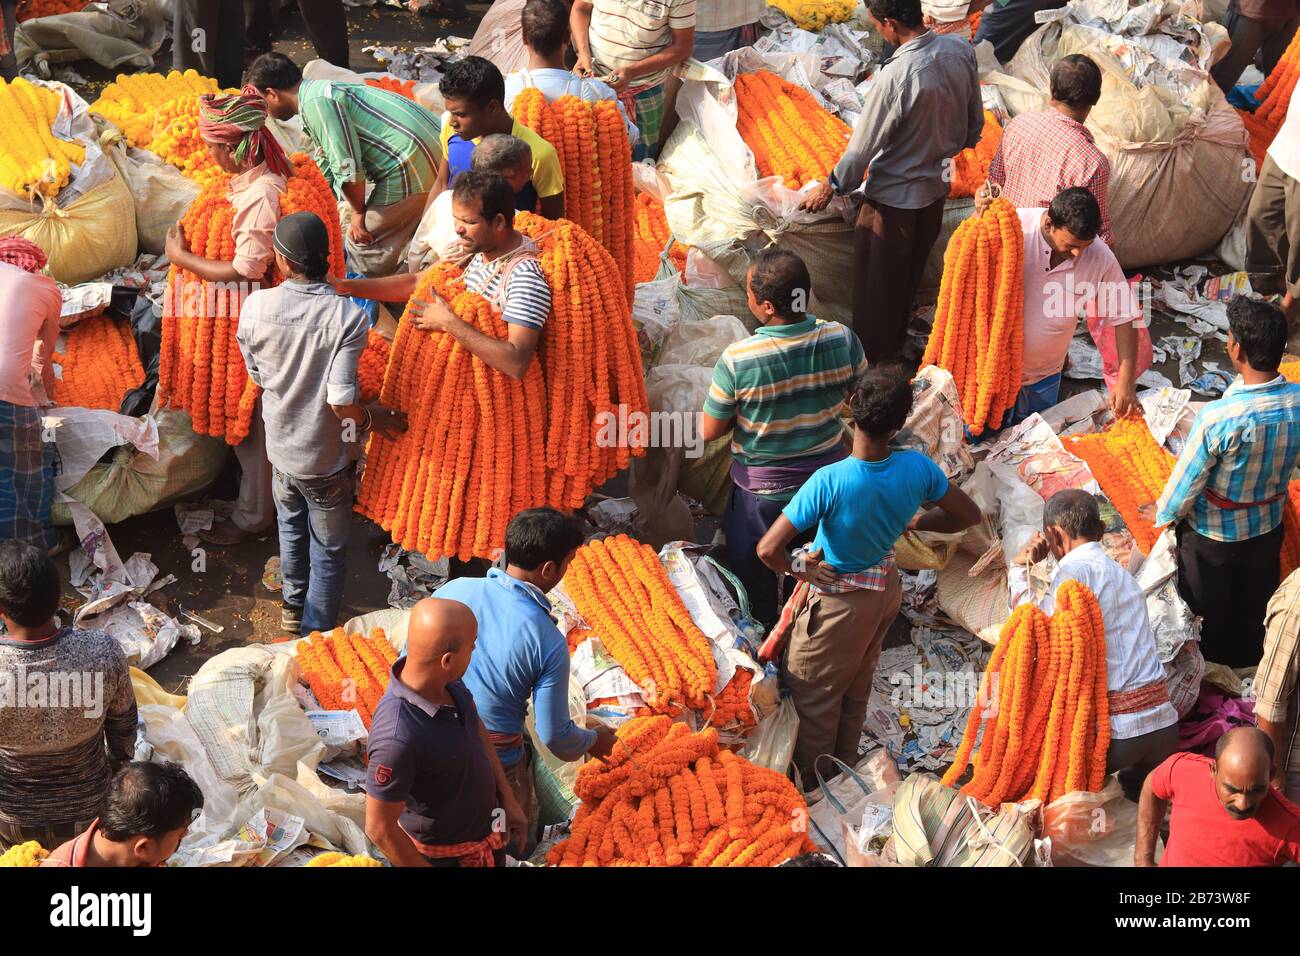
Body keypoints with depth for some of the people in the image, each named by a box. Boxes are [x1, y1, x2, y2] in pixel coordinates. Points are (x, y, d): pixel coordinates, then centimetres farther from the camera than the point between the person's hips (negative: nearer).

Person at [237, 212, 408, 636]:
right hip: (328, 457, -4)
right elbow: (342, 401, -29)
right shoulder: (348, 316, -27)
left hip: (281, 446, 4)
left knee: (291, 529, 31)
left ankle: (294, 607, 51)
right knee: (328, 552, 18)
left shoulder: (255, 306, -17)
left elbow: (258, 375, -2)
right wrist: (373, 419, -9)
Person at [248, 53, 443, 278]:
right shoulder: (319, 92, 21)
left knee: (364, 244, -1)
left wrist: (358, 213, -2)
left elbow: (348, 166, -17)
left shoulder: (315, 103, -13)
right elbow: (326, 172, 32)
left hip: (411, 164, -10)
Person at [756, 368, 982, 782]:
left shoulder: (829, 481, -36)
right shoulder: (917, 468, -23)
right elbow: (968, 514, -6)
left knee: (813, 698, 19)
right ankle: (844, 766, 49)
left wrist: (798, 570, -15)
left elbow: (769, 549, -36)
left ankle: (808, 783, 37)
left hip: (838, 603, -5)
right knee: (856, 691, 29)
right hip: (886, 589, 5)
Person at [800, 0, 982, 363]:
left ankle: (871, 358, 32)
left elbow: (863, 147, -22)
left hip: (892, 198, -7)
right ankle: (897, 340, 46)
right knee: (911, 274, 27)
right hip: (937, 187, 7)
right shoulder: (960, 51, -12)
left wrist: (831, 188, -6)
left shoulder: (894, 77, -33)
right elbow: (975, 121, 3)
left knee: (877, 283, 15)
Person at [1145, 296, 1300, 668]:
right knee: (1254, 605, 28)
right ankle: (1247, 660, 50)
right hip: (1268, 526, 4)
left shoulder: (1219, 417, -37)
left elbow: (1188, 477, -21)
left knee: (1207, 609, 22)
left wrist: (1163, 513, -2)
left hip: (1213, 533, -4)